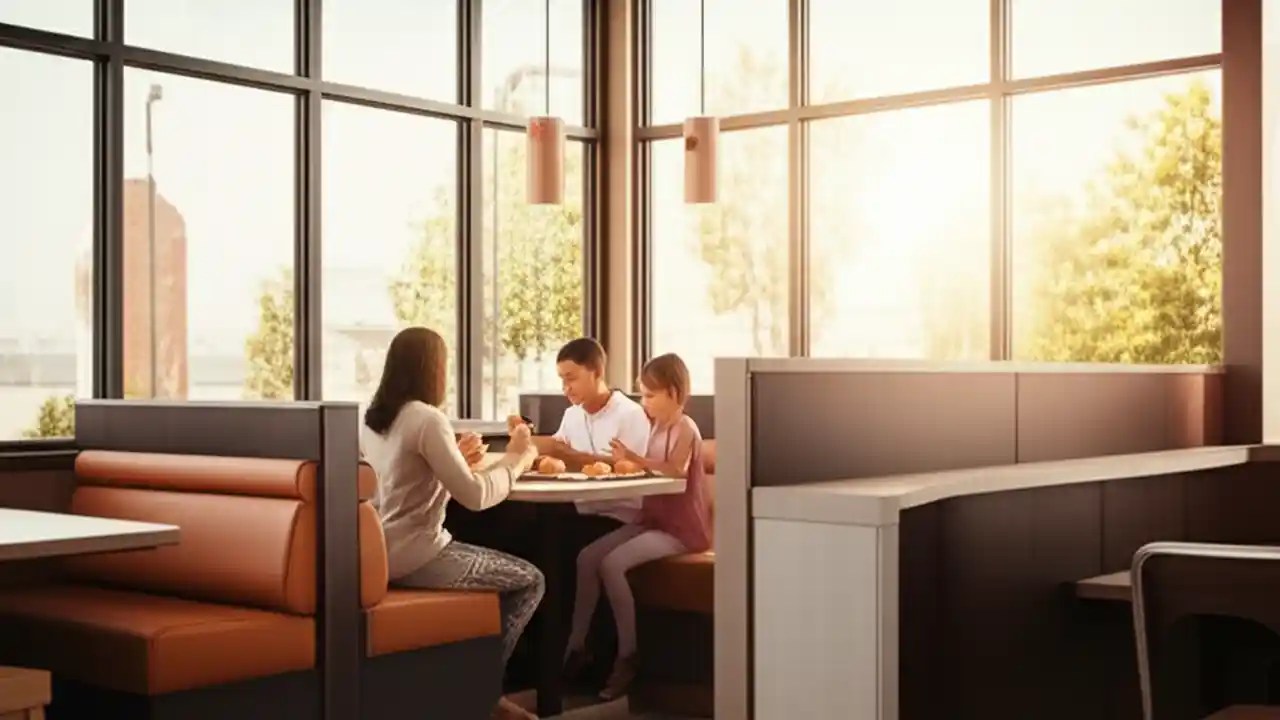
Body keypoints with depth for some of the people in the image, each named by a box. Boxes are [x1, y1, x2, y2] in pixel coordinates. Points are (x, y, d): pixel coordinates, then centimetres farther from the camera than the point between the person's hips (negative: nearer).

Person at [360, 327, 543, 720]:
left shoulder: (372, 418, 9)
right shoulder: (427, 419, -18)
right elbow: (476, 496, -22)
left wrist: (456, 460, 14)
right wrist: (517, 457, -8)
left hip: (380, 552, 9)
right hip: (413, 556, -9)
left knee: (507, 571, 26)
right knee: (529, 581, 5)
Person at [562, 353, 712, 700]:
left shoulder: (685, 428, -10)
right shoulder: (657, 427, 16)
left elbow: (675, 470, -24)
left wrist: (635, 459, -32)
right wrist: (627, 462, -1)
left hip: (681, 528, -8)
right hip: (652, 520, 8)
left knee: (612, 563, -26)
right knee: (587, 557, -7)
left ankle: (627, 657, -17)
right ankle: (576, 648, 0)